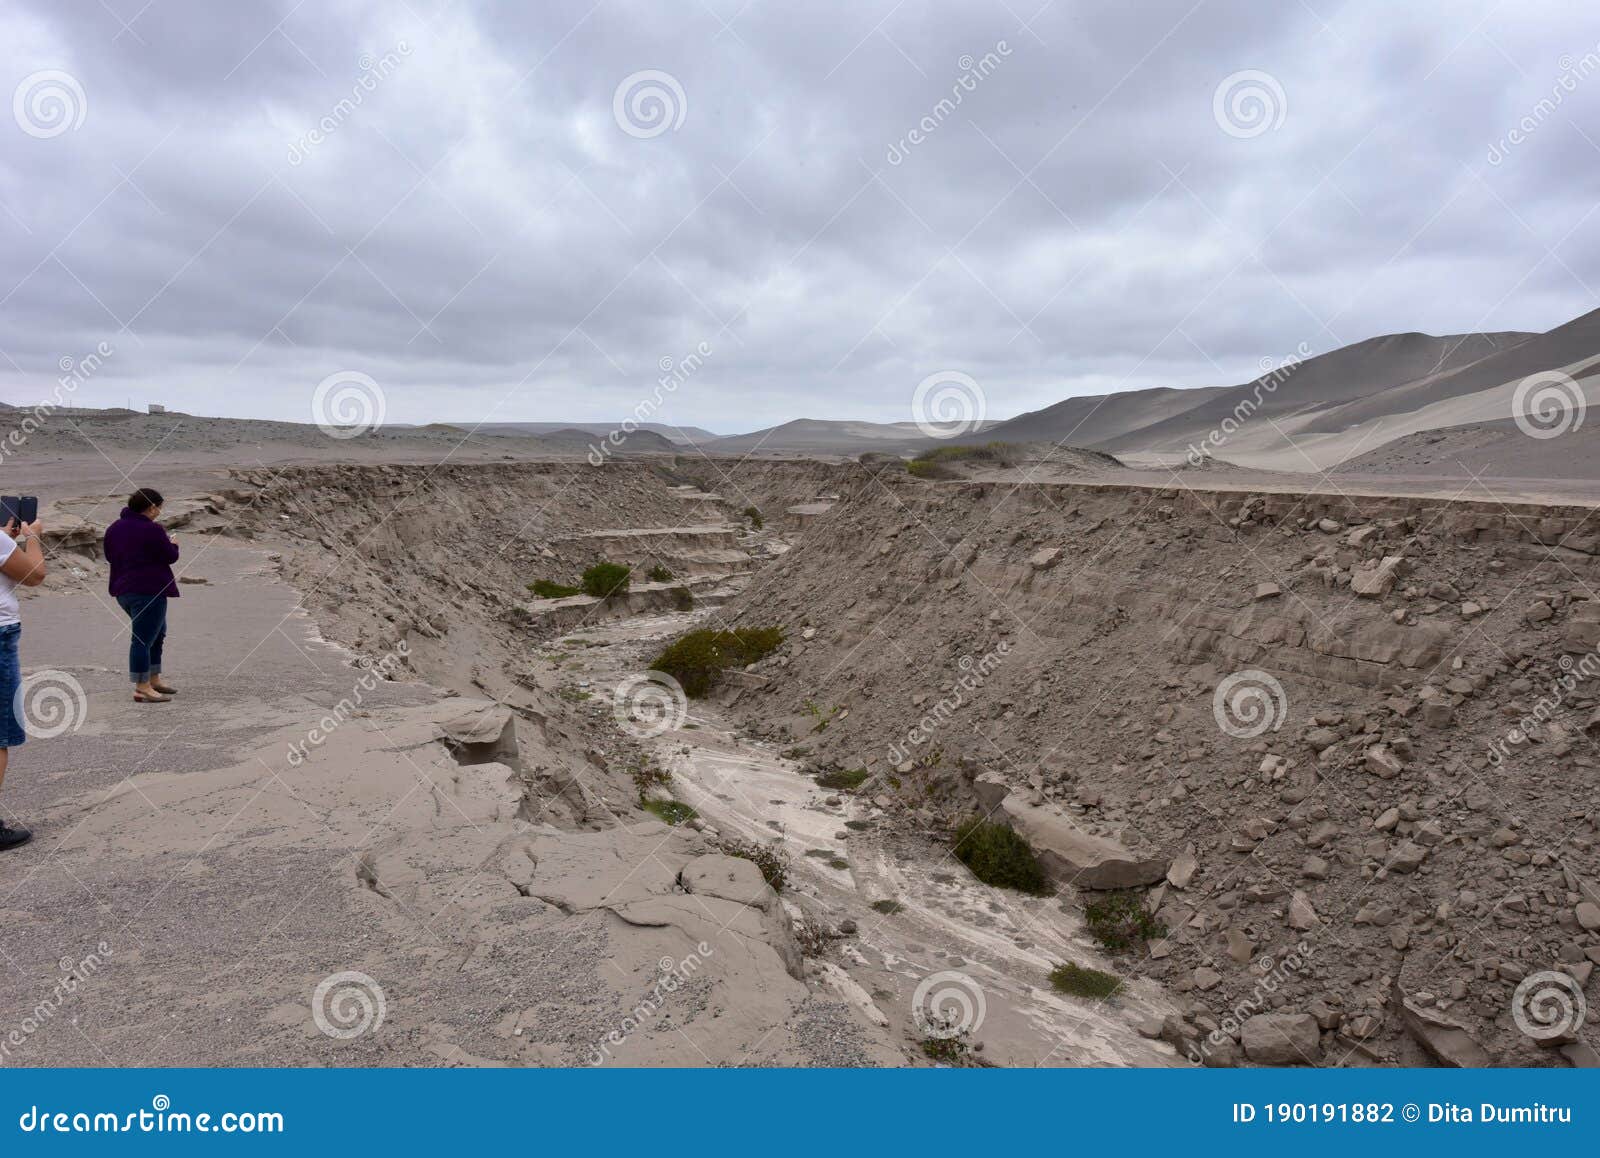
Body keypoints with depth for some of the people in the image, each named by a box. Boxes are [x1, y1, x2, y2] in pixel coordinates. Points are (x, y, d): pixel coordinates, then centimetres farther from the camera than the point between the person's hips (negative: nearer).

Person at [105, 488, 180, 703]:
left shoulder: (114, 528, 10)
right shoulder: (151, 530, -16)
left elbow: (109, 556, 19)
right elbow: (170, 556, -11)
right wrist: (173, 544, 9)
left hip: (123, 590, 9)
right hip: (149, 591, -9)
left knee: (157, 633, 21)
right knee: (144, 638, -6)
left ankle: (154, 679, 26)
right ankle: (142, 689, -3)